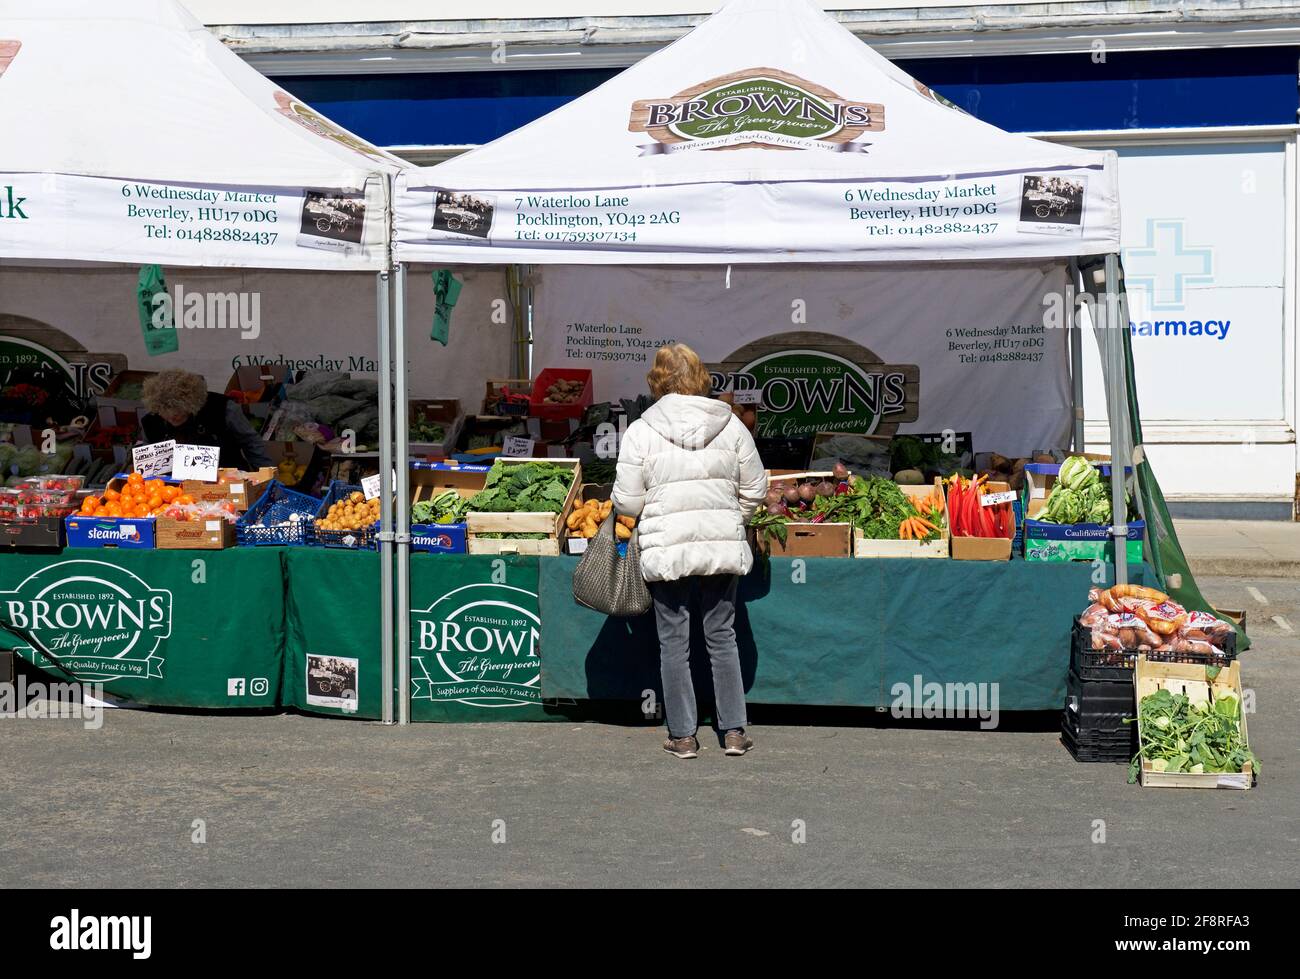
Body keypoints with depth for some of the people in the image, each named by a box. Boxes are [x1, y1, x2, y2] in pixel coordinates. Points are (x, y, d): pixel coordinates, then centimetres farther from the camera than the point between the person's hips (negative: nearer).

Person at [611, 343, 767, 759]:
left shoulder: (641, 432, -6)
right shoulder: (730, 426, 1)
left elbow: (626, 502, -6)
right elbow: (754, 490, 7)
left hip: (666, 550, -2)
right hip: (723, 546, 2)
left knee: (674, 643, 7)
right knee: (722, 638, 12)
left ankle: (682, 736, 12)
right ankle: (734, 731, 14)